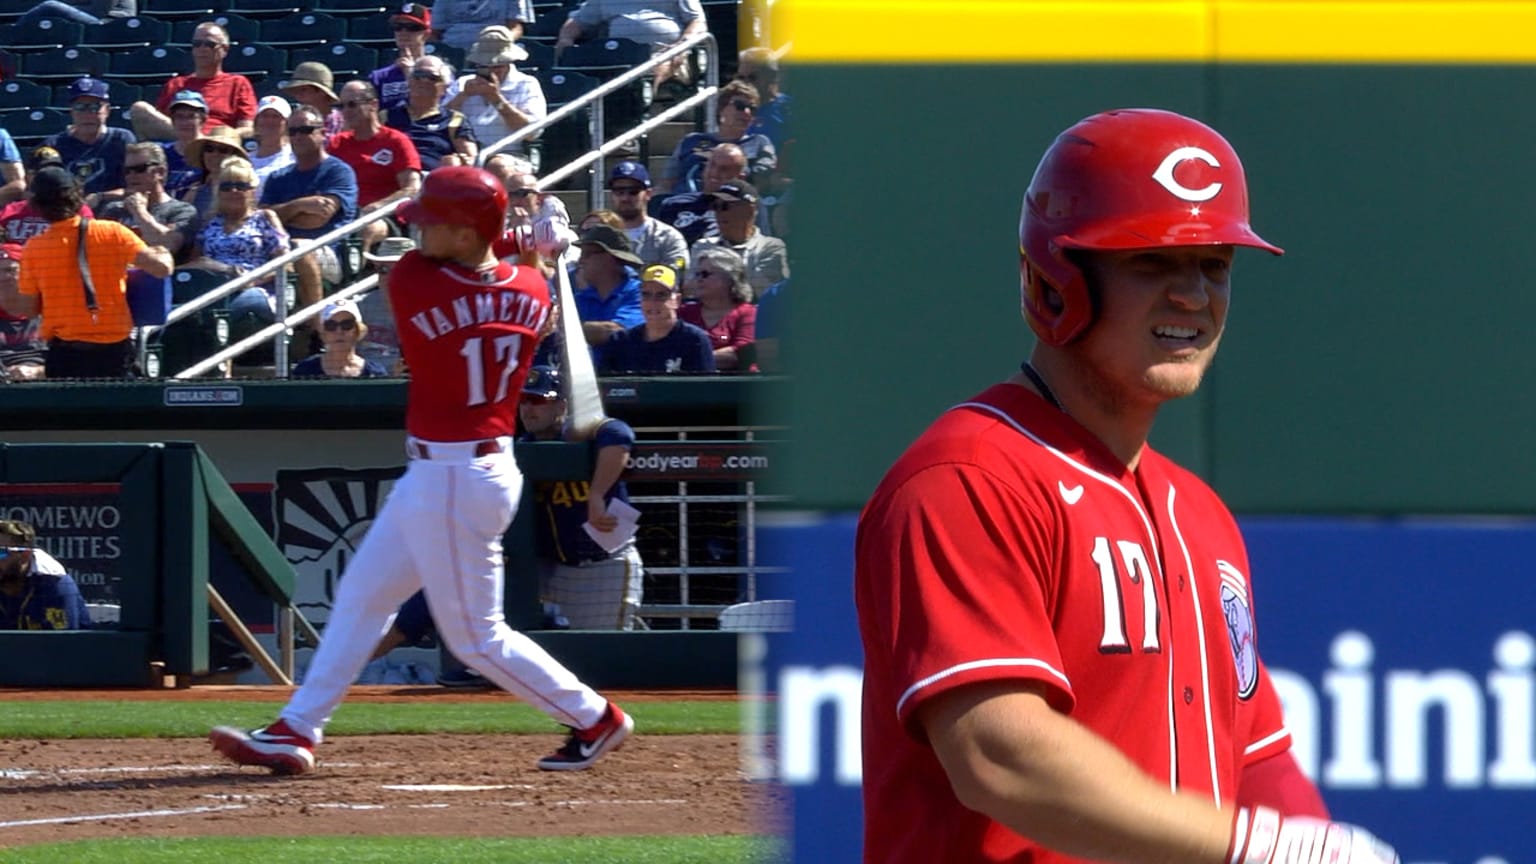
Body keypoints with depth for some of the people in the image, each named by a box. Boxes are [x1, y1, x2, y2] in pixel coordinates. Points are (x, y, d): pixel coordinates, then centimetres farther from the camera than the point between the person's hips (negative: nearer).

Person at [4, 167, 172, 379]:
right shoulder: (111, 233, -5)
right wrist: (163, 255, 15)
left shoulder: (34, 248, -2)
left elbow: (27, 308, 2)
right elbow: (162, 268, -7)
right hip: (113, 349, 0)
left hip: (64, 353, 0)